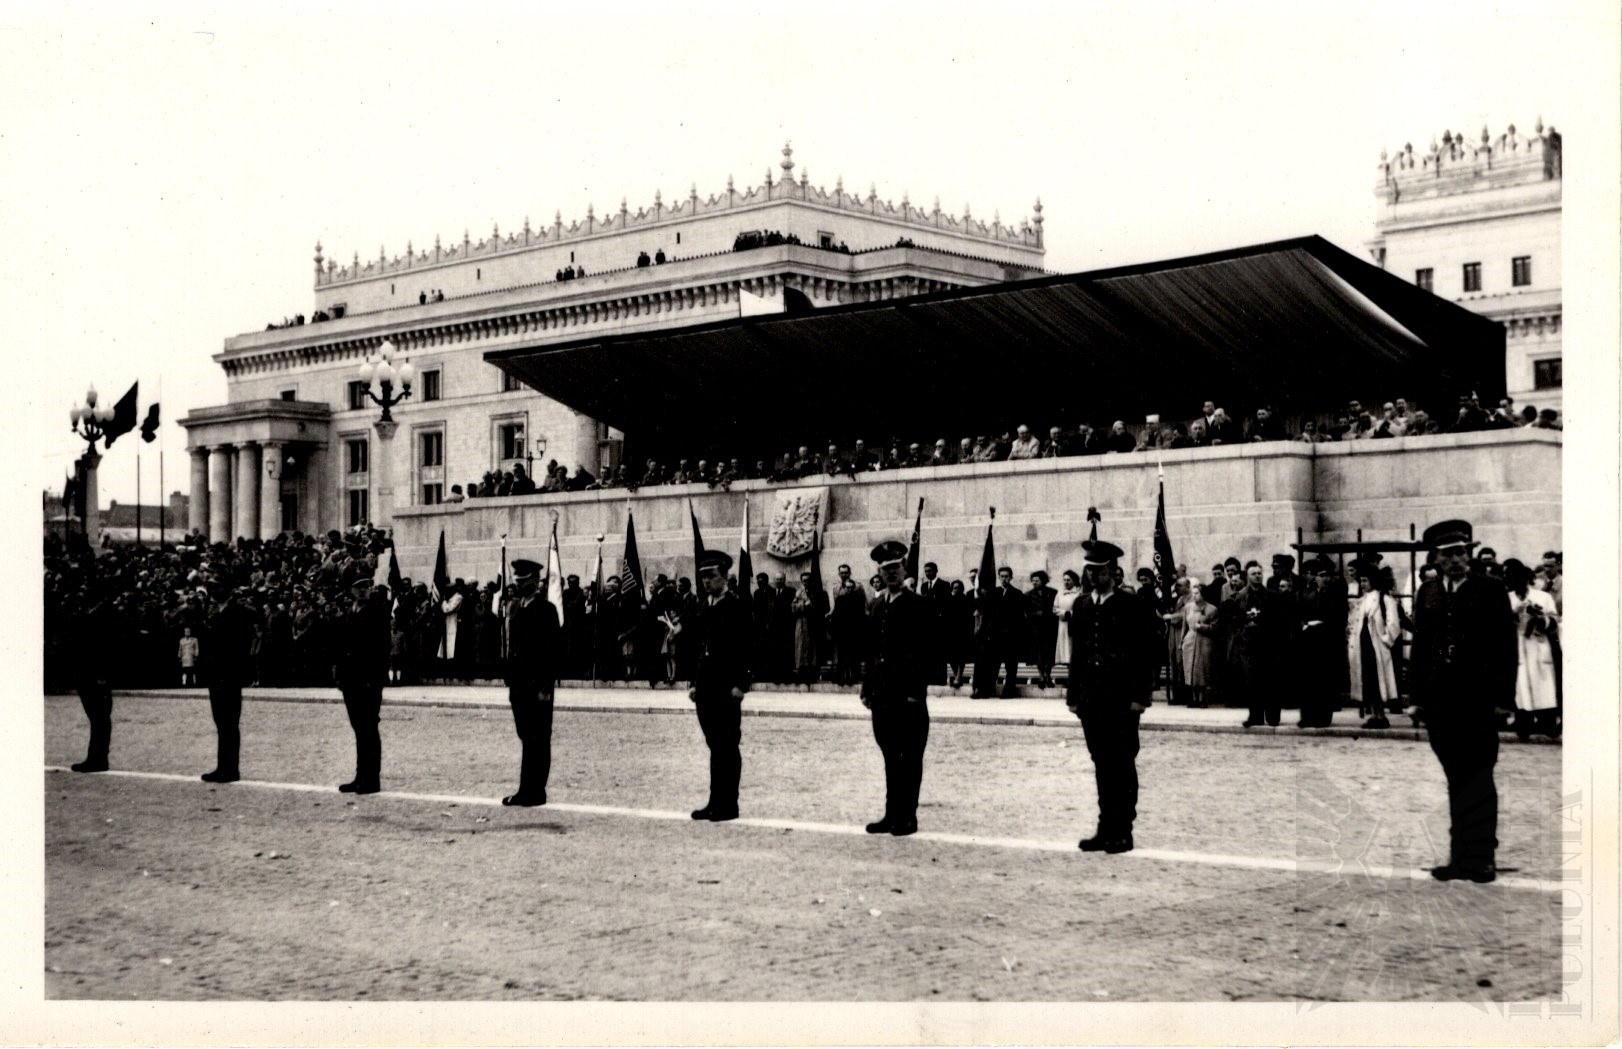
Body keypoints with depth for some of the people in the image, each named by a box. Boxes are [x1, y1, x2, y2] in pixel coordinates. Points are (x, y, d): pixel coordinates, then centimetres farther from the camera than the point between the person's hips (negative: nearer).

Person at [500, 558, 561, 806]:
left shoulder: (545, 609, -9)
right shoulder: (515, 608, 13)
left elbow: (553, 649, -13)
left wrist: (545, 686, -16)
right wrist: (509, 679, 12)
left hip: (537, 684, -7)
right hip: (519, 683, 7)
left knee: (538, 739, -2)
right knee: (527, 738, 11)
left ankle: (535, 791, 2)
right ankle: (526, 789, 16)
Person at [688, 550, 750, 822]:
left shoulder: (736, 606, -7)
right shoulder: (704, 607, 14)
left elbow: (743, 647, -11)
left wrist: (739, 685, -16)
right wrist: (695, 683, 14)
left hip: (726, 687, -7)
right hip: (706, 687, 7)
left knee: (728, 746, -2)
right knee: (715, 746, 10)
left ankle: (728, 805, 2)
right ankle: (716, 802, 15)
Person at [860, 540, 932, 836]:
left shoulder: (916, 606, -6)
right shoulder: (878, 606, 15)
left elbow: (922, 653, -11)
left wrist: (916, 691, -16)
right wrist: (867, 687, 12)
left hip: (907, 692, -7)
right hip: (882, 691, 7)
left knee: (909, 756, -1)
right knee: (891, 755, 11)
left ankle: (907, 816, 3)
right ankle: (892, 814, 16)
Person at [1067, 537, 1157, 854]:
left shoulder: (1130, 607, -4)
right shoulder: (1081, 608, 11)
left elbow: (1142, 656, -6)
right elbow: (1076, 654, 13)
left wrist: (1139, 696, -12)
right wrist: (1073, 695, 9)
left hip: (1120, 699, -5)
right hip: (1091, 698, 5)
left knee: (1122, 765, -1)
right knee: (1102, 764, 8)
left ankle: (1122, 832, 3)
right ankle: (1106, 829, 13)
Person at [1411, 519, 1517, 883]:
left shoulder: (1490, 591, -1)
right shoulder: (1427, 594, 10)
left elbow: (1506, 647, -3)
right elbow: (1420, 646, 11)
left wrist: (1503, 696, -8)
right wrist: (1419, 696, 6)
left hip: (1477, 699, -4)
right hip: (1439, 700, 4)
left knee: (1477, 778, 0)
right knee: (1456, 780, 9)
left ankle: (1481, 857, 5)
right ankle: (1461, 856, 15)